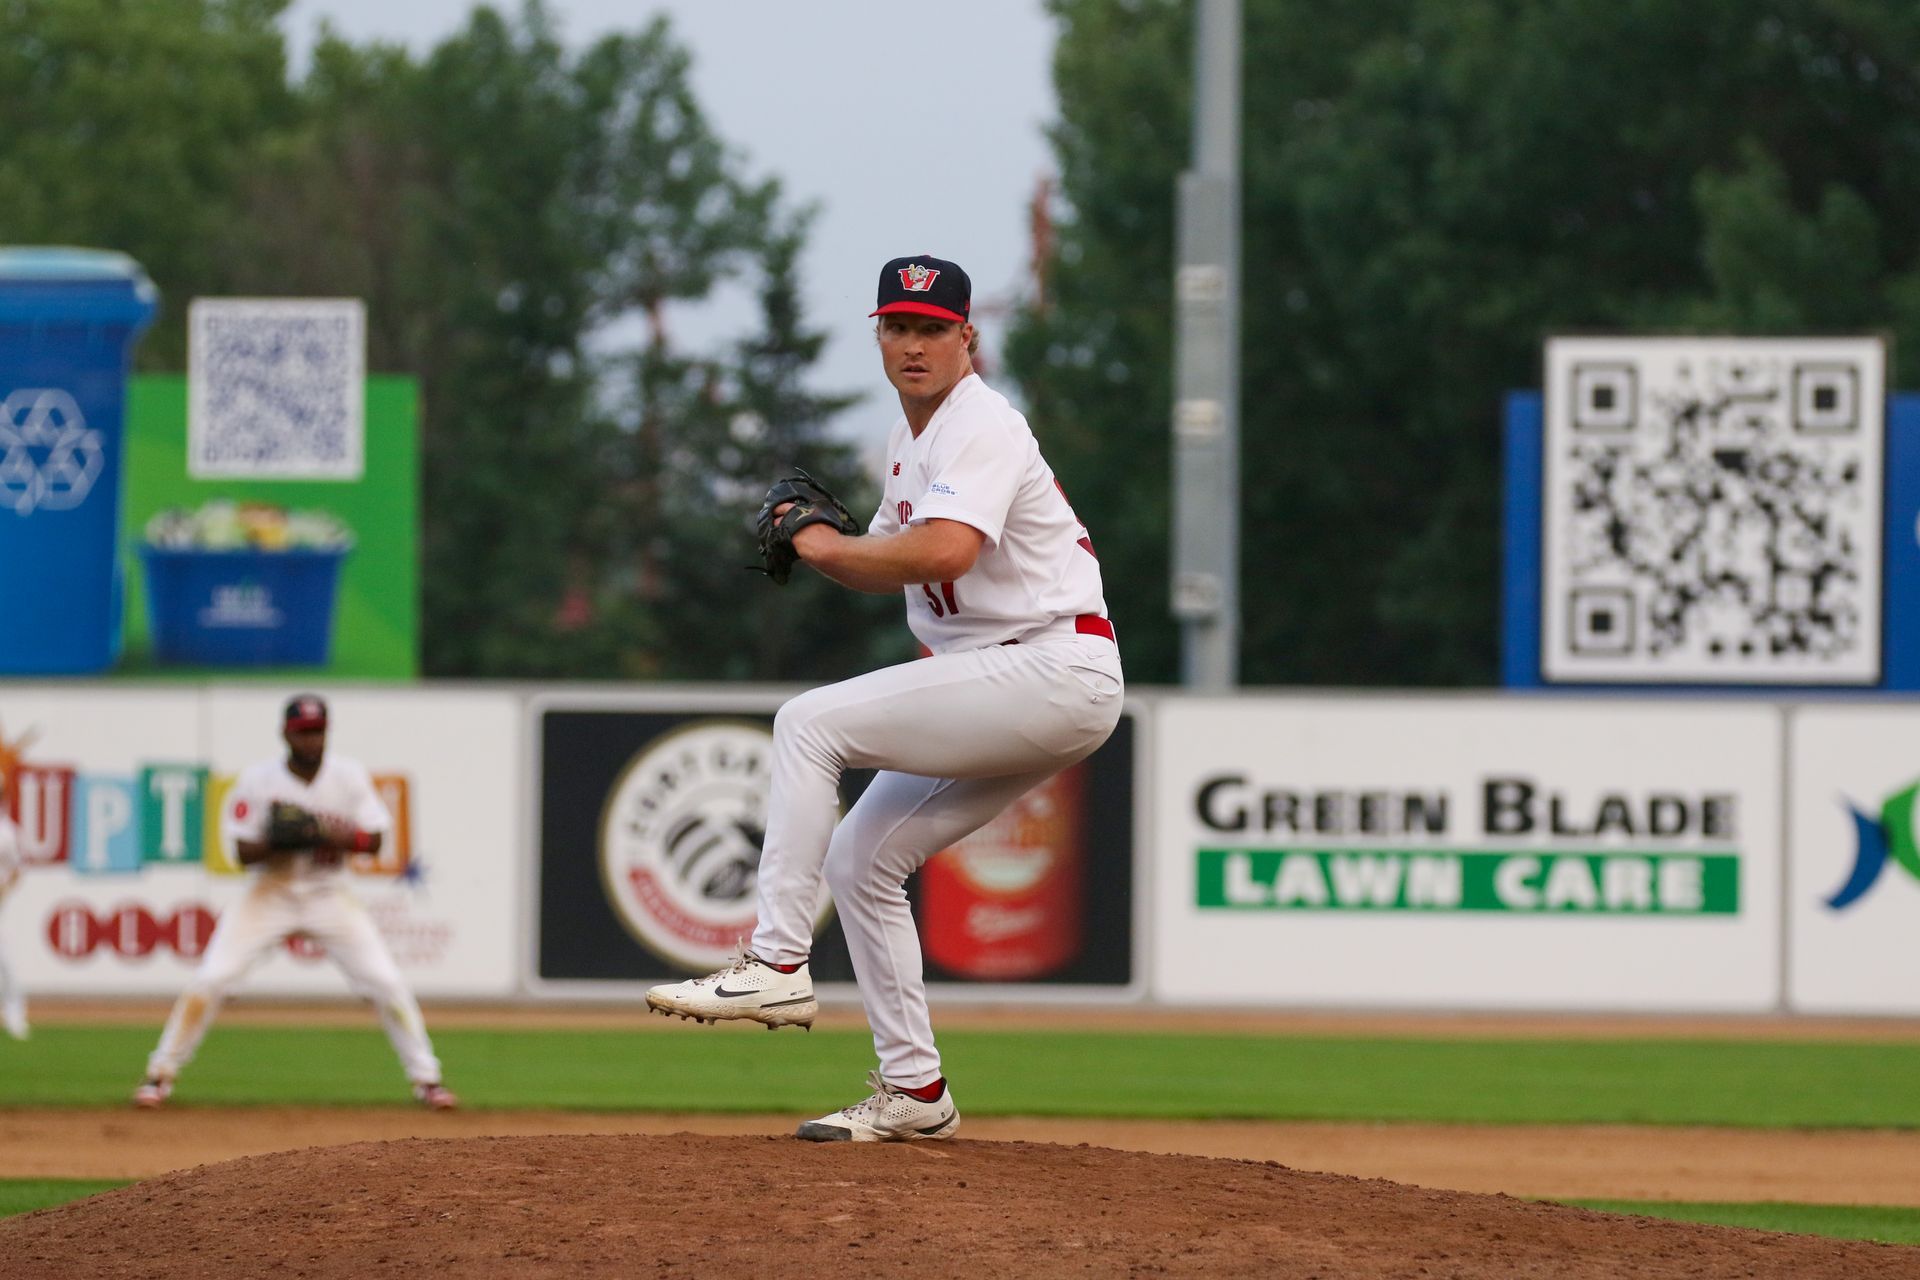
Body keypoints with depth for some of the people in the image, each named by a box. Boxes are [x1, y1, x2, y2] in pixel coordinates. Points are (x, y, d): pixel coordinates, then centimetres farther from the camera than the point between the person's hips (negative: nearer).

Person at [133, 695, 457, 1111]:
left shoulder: (348, 776, -7)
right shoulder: (258, 780, -11)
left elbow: (375, 840, -5)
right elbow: (243, 853, -11)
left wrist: (340, 837, -26)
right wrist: (276, 841, -31)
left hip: (330, 896, 1)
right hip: (270, 895, -1)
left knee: (387, 983, -9)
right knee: (208, 981, -12)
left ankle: (426, 1080, 5)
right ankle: (160, 1076, 2)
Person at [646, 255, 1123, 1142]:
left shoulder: (981, 426, -13)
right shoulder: (911, 437, 18)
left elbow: (945, 550, -31)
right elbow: (888, 568, 26)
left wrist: (832, 546, -16)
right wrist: (813, 544, 4)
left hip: (1055, 668, -10)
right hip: (998, 683, 10)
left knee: (810, 724, -18)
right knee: (858, 858, 9)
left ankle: (775, 966, -20)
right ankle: (914, 1092, 13)